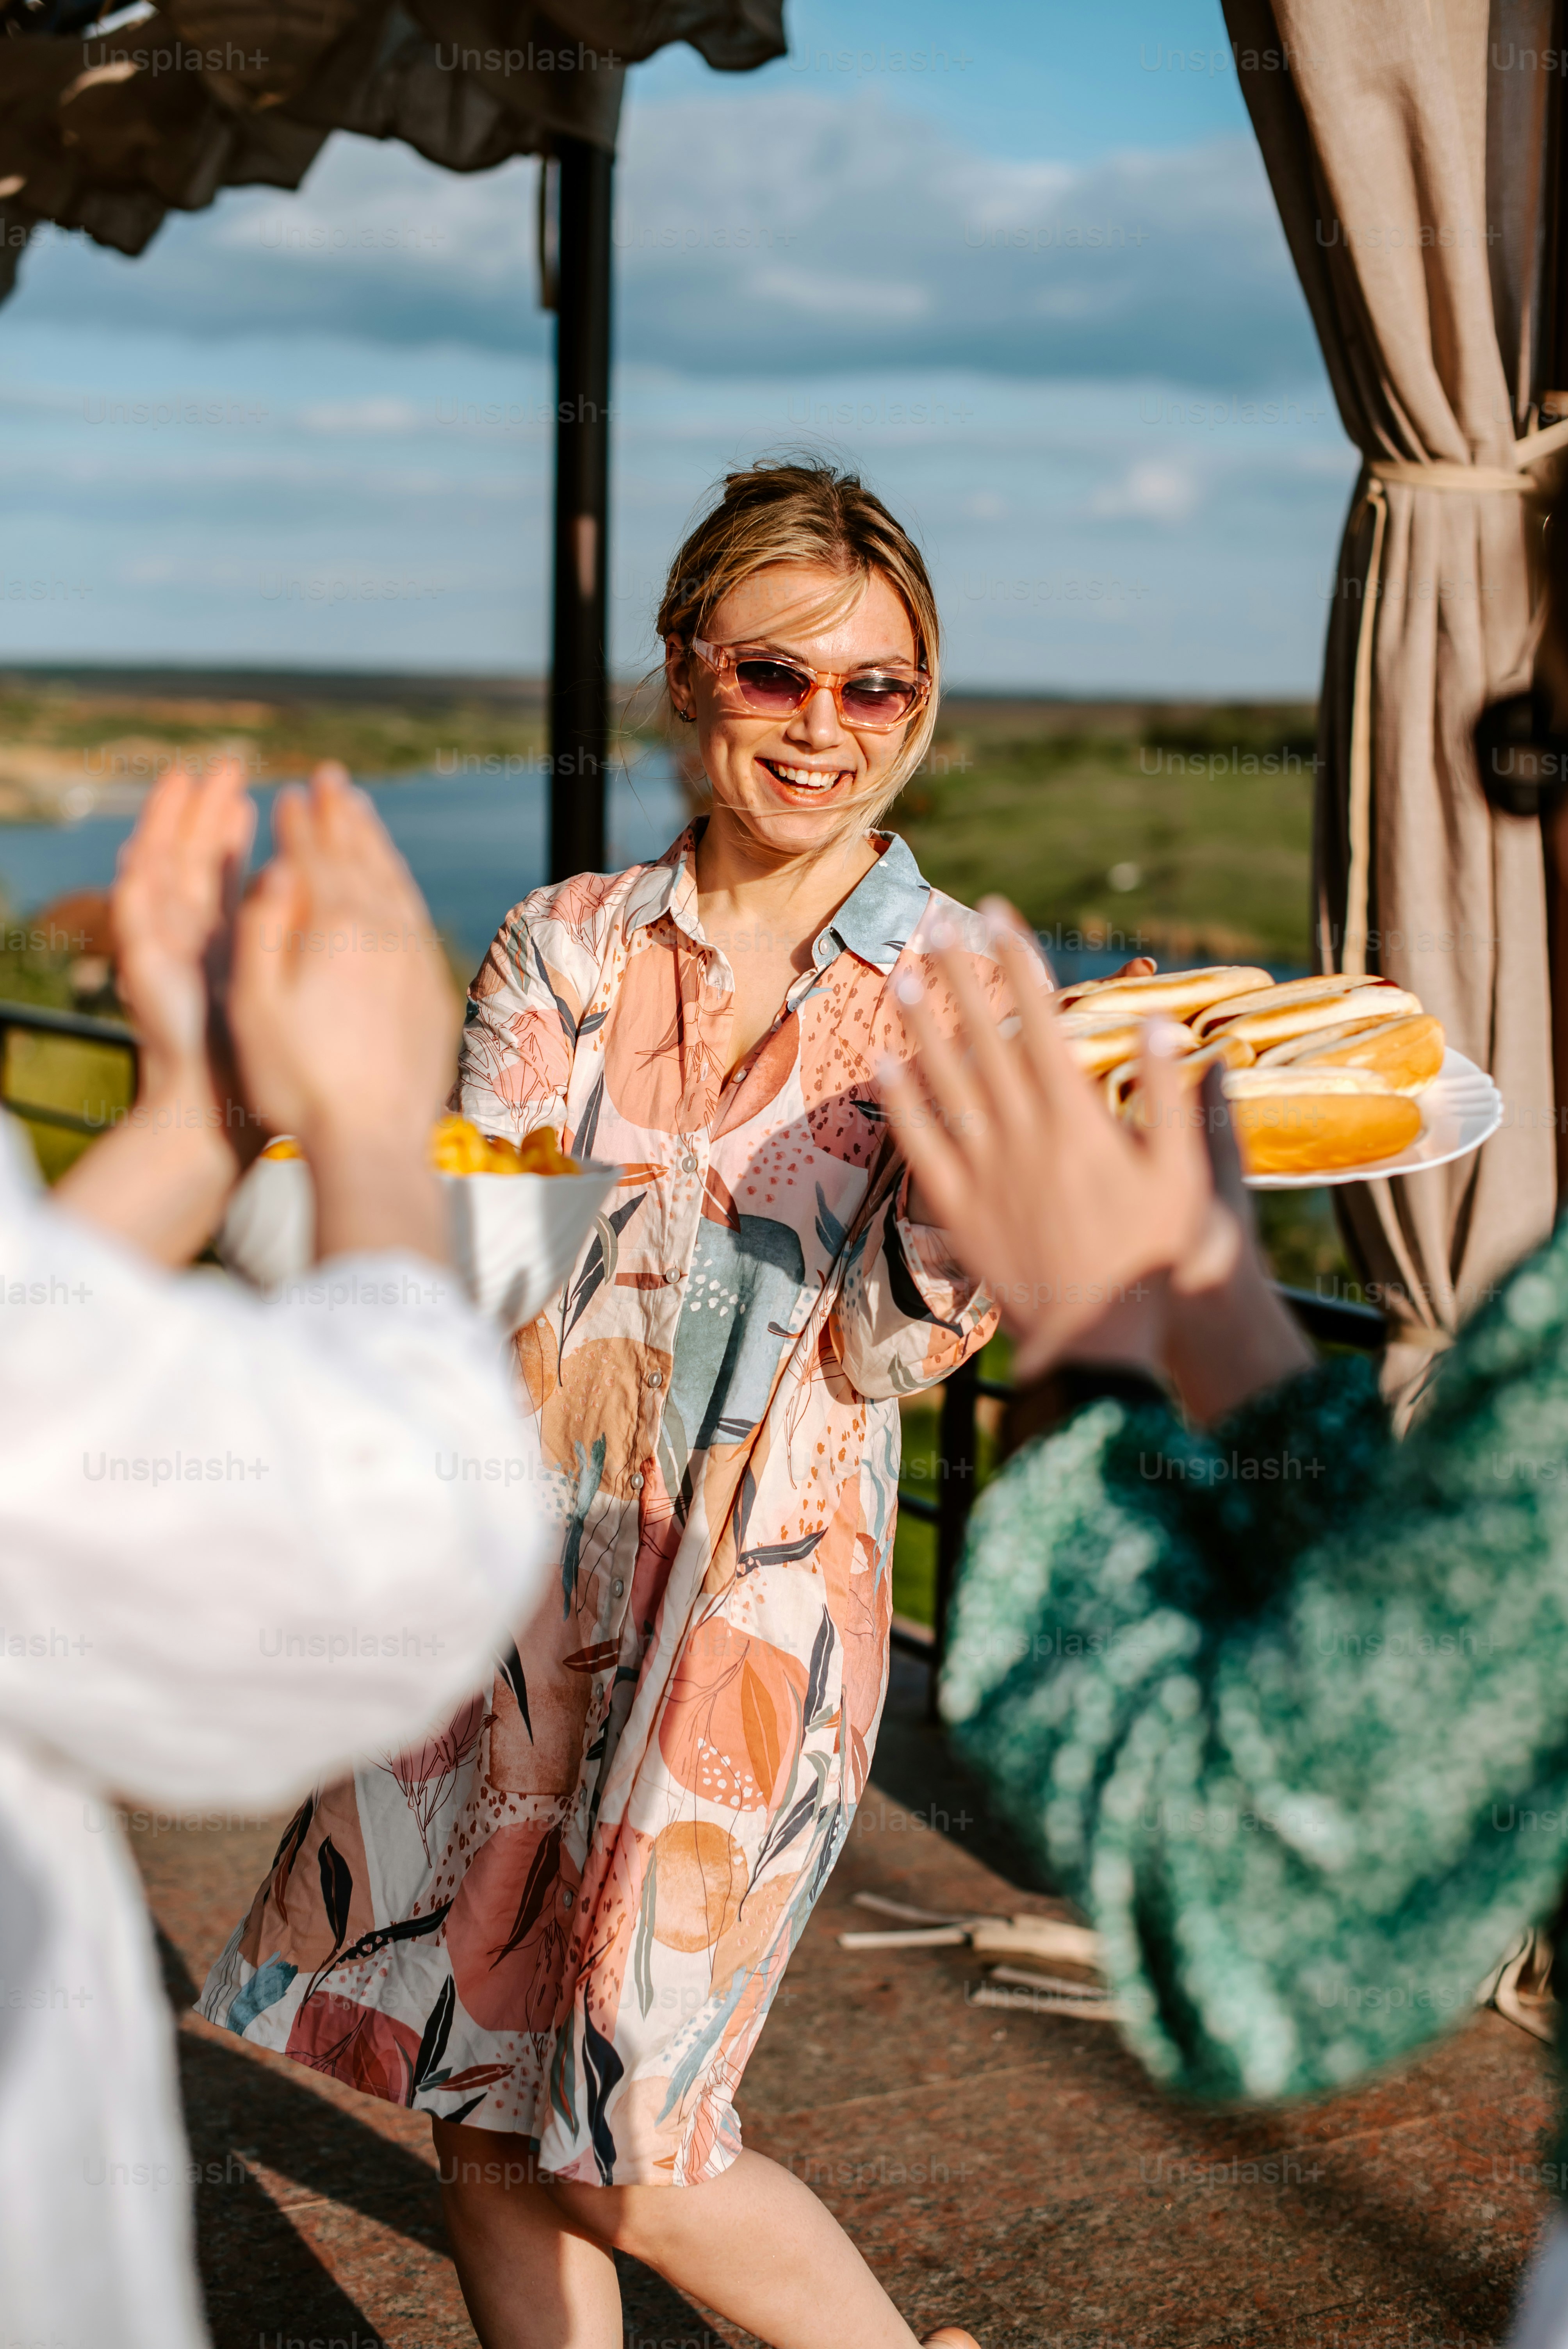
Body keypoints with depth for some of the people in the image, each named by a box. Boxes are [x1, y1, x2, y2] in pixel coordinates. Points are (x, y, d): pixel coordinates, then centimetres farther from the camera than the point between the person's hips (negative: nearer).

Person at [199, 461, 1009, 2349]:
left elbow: (886, 1352, -9)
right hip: (515, 1559, 4)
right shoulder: (564, 949, 3)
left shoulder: (961, 991, -4)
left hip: (754, 1599, -3)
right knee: (477, 2097, 11)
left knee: (622, 2157, 3)